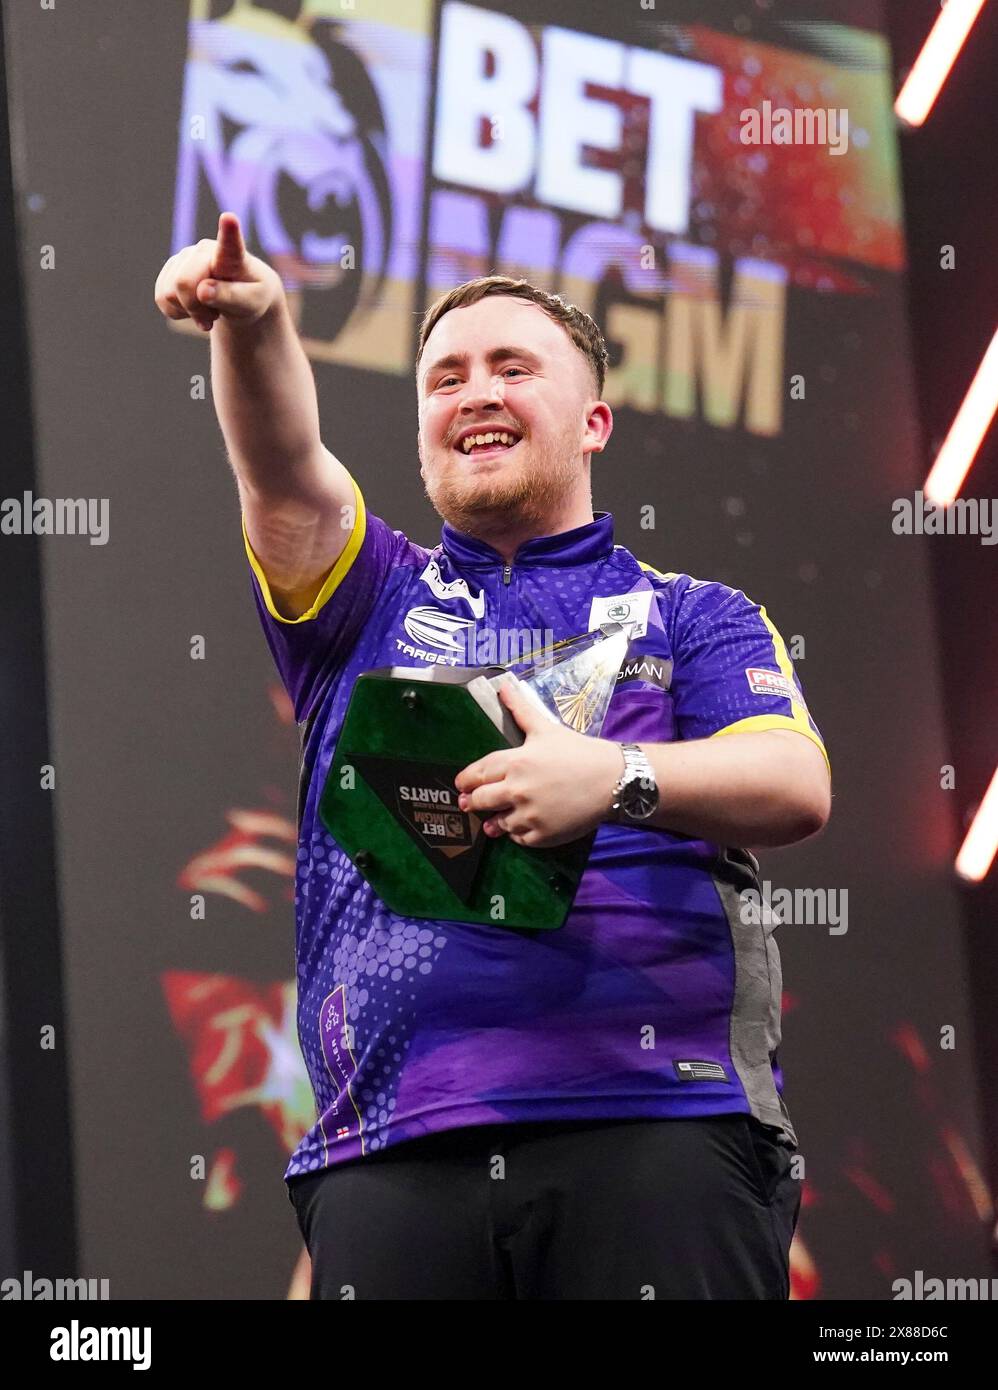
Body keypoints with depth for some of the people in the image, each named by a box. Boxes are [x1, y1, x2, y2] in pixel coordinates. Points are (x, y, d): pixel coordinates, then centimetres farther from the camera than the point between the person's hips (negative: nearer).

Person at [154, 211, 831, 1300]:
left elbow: (796, 787, 0)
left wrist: (615, 778, -20)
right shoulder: (372, 601, 23)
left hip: (659, 1124, -1)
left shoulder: (693, 617, 18)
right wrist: (251, 323, -18)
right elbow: (285, 472, 3)